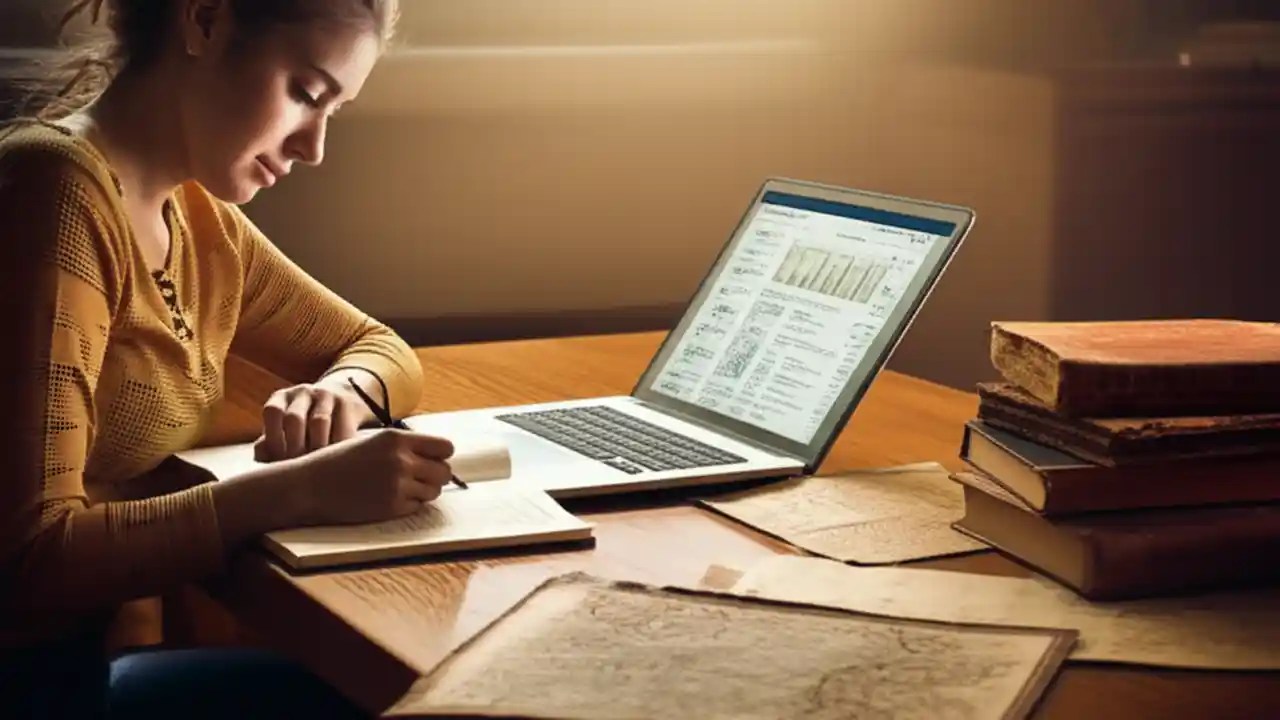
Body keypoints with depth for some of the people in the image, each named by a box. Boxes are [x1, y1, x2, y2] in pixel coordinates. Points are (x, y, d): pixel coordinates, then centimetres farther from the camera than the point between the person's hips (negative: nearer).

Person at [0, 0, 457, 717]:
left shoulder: (199, 220, 7)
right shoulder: (59, 189, -19)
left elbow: (381, 349, 20)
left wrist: (343, 389, -2)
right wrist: (304, 489, -26)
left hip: (77, 658, 8)